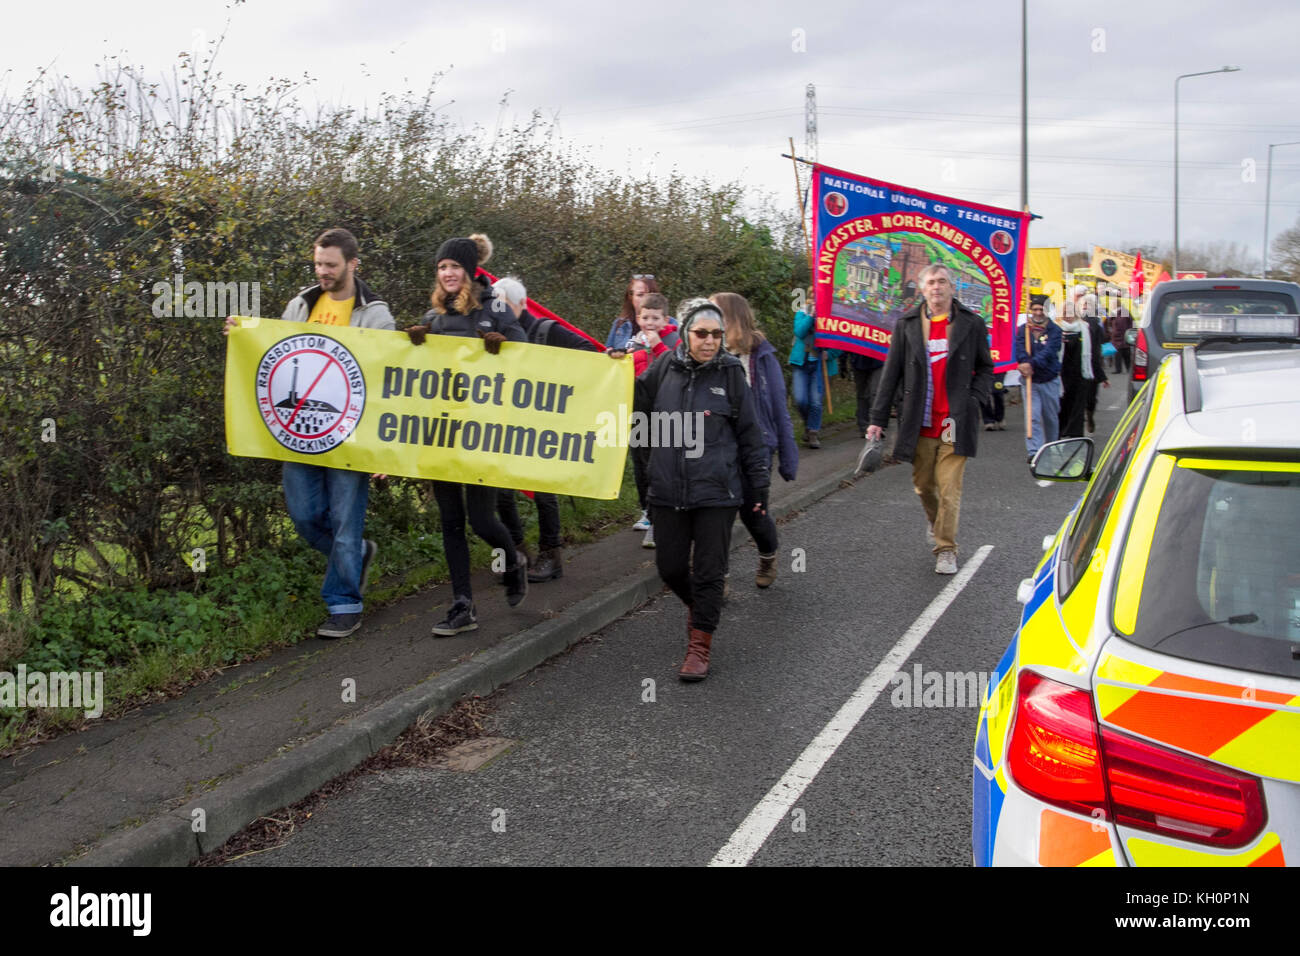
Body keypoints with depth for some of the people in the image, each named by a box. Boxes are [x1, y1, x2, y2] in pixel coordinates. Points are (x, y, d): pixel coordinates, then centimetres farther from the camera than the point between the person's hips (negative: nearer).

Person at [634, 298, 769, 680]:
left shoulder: (730, 372, -3)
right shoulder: (664, 368, -1)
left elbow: (750, 434, 2)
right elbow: (638, 409, 16)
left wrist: (759, 486, 2)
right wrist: (649, 453, 8)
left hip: (716, 491, -2)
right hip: (668, 490, 2)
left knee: (709, 571, 2)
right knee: (670, 567, 9)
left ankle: (700, 647, 15)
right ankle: (697, 606, 40)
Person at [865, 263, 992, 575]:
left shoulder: (971, 324, 2)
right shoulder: (906, 325, 4)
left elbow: (985, 368, 13)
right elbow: (891, 374, 5)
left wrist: (974, 399, -4)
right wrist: (878, 419, 2)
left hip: (955, 422, -2)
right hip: (919, 422, 2)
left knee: (949, 489, -5)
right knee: (923, 485, 13)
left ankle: (946, 549, 6)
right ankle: (936, 524, 42)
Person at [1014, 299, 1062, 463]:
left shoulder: (1054, 330, -1)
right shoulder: (1023, 330, 5)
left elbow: (1049, 351, -18)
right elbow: (1019, 350, -12)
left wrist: (1032, 364, -33)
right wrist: (1025, 364, -33)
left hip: (1050, 380, 0)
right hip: (1030, 380, 0)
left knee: (1051, 417, 11)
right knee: (1033, 417, -10)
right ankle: (1034, 452, -14)